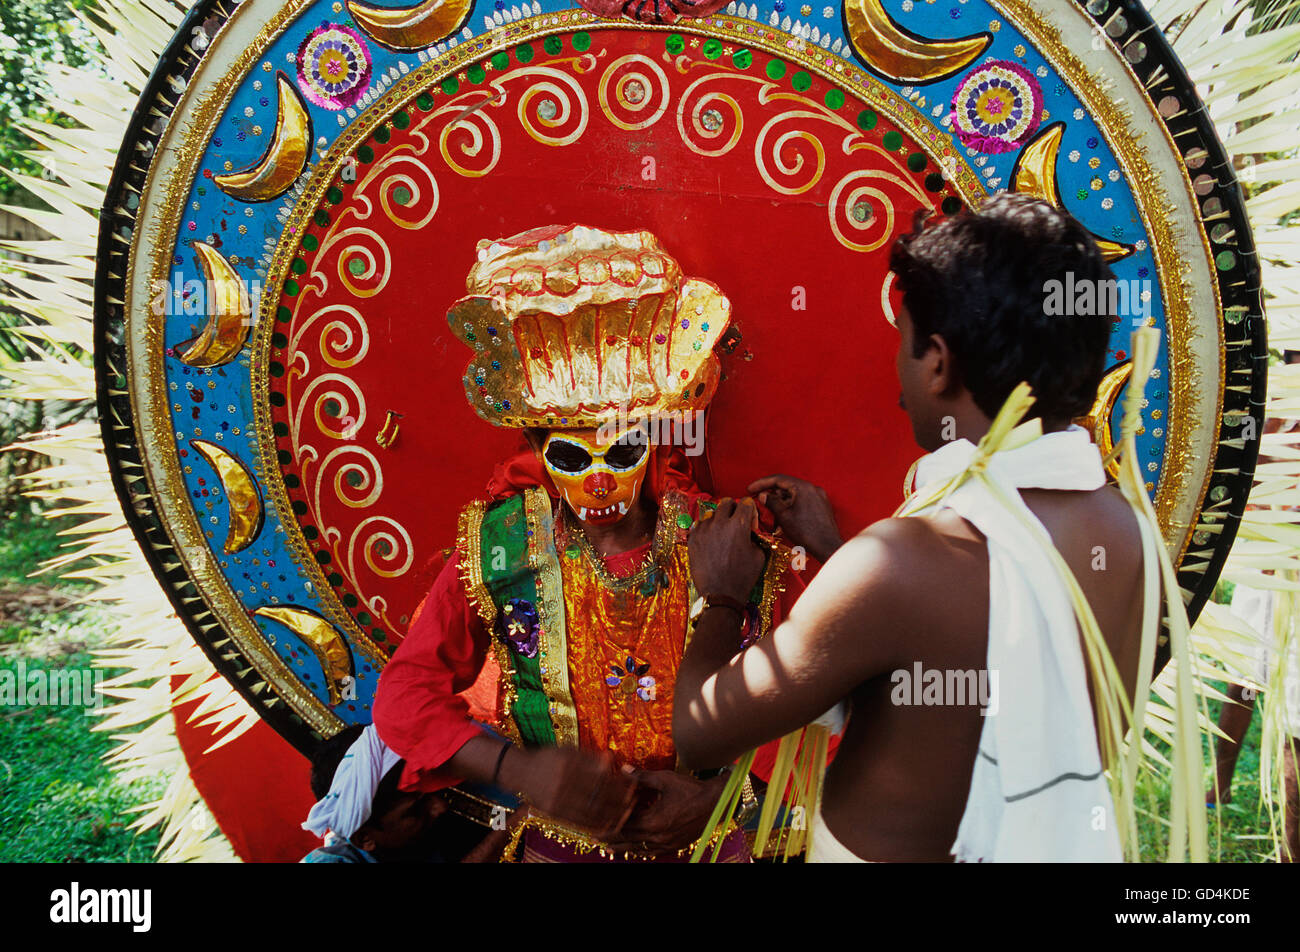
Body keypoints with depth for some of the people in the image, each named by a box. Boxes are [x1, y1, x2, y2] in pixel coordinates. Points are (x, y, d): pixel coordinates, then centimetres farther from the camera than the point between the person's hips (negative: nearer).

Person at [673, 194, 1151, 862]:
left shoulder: (902, 565, -30)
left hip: (885, 852, -6)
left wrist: (721, 594, -2)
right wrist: (834, 552, 9)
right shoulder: (1123, 530, -9)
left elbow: (701, 732, -19)